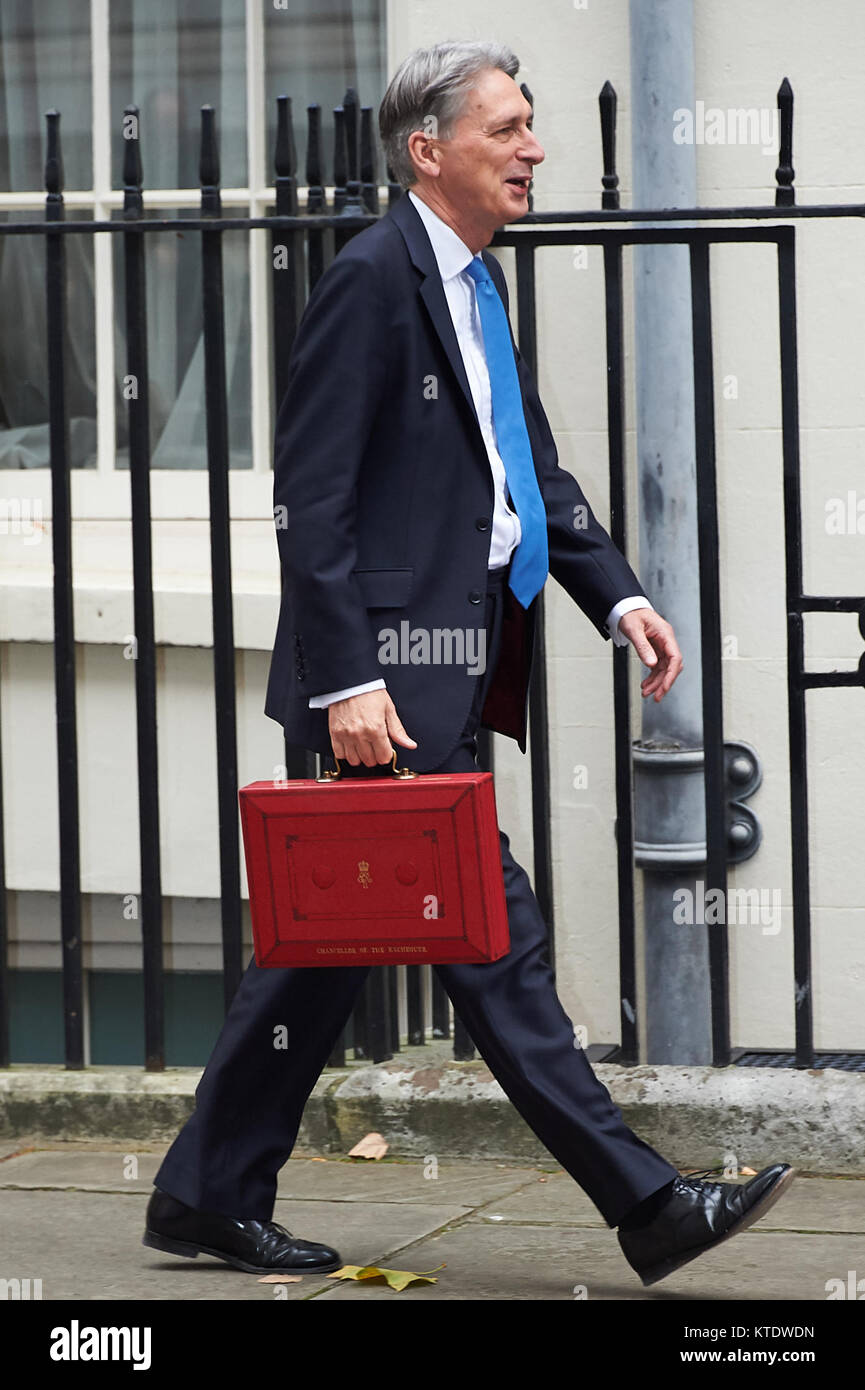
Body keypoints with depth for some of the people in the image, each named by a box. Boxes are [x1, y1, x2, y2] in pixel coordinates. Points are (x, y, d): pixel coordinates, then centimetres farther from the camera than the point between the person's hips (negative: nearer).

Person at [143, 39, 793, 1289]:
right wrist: (347, 681, -21)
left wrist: (618, 597, 8)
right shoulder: (373, 278, -12)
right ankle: (645, 1205, -5)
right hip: (390, 678, -10)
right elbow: (311, 497, -16)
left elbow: (534, 470, 22)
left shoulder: (478, 284, 17)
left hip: (457, 666, 10)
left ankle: (208, 1196, 21)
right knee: (495, 939, -6)